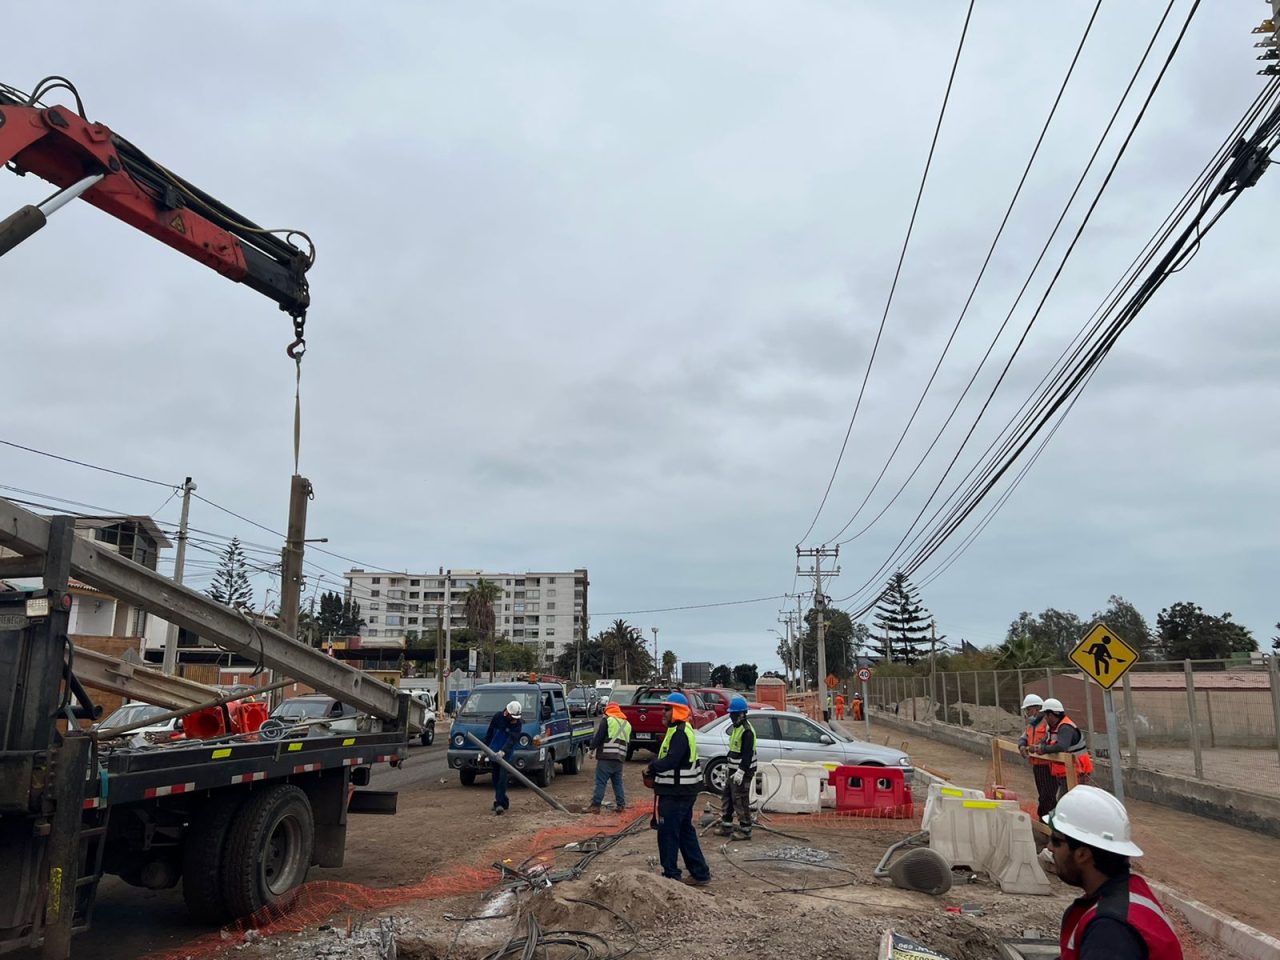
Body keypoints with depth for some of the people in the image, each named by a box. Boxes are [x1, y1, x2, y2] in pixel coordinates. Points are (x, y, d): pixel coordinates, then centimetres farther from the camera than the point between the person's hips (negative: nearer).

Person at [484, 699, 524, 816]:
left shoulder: (517, 723, -10)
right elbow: (489, 733, 9)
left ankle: (500, 803, -16)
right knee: (496, 778, 10)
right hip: (493, 753, 4)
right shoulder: (498, 716, -1)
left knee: (502, 778, -13)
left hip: (505, 754, -4)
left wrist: (503, 751, -36)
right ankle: (504, 803, 21)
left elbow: (512, 739, -22)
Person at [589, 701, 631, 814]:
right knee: (618, 782, 15)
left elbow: (599, 737, -8)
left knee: (601, 782, -4)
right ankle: (621, 805, 13)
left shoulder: (607, 720, -2)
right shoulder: (627, 724, 19)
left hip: (606, 758, -6)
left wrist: (592, 748, 0)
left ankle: (595, 806, -5)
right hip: (620, 758, 6)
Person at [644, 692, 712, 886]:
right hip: (683, 790, 11)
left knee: (667, 833, -1)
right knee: (685, 832, 16)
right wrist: (654, 769, 2)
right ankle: (700, 873, 22)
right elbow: (667, 757, 18)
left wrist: (652, 767, -12)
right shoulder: (679, 730, 14)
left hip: (676, 793, -11)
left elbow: (670, 761, -28)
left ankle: (671, 874, 8)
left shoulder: (680, 733, -20)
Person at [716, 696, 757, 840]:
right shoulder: (736, 728, 13)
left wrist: (741, 771, -28)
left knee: (740, 801, -5)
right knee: (727, 798, 16)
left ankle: (745, 830, 4)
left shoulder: (747, 731, -19)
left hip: (742, 773, -10)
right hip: (733, 771, 10)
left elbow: (747, 754, -25)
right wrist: (728, 766, 23)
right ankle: (726, 826, 26)